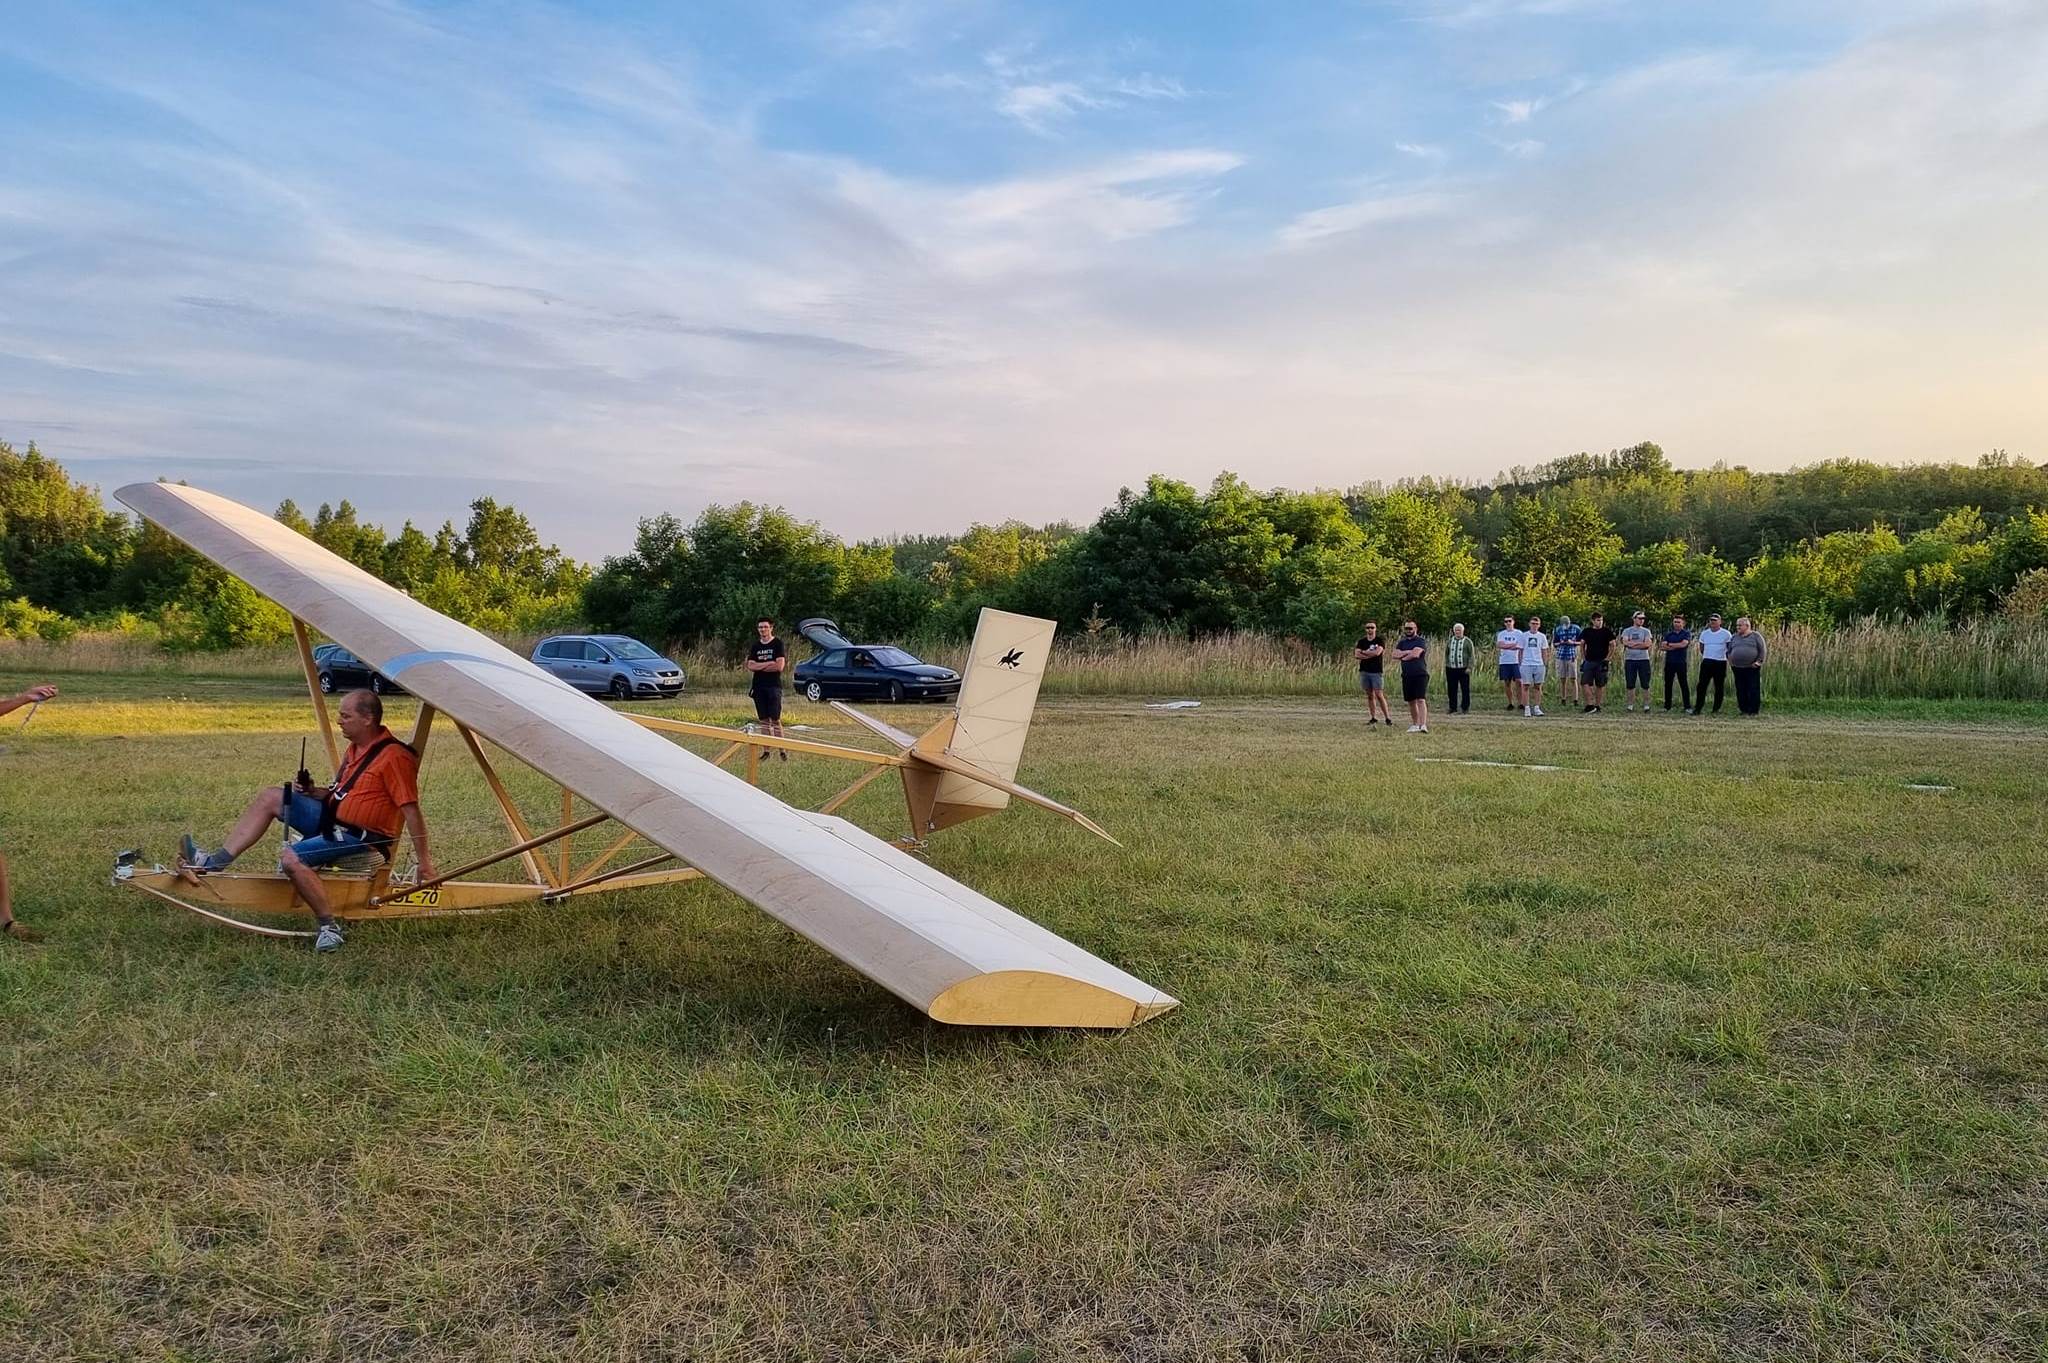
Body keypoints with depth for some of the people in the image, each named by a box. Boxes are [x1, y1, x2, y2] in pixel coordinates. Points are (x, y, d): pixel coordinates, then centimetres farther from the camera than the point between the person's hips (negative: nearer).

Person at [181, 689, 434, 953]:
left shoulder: (394, 757, -19)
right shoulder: (355, 748, 12)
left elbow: (411, 811, -20)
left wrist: (425, 863, -20)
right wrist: (312, 791, 3)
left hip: (359, 837, -10)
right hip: (333, 818, 10)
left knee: (292, 858, -27)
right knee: (272, 797, 4)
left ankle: (329, 926, -18)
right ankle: (217, 861, 3)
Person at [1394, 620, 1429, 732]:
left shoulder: (1420, 641, -2)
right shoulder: (1402, 642, 16)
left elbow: (1415, 654, -16)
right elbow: (1395, 654, 1)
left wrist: (1403, 656, 0)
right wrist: (1408, 652, -11)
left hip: (1420, 675, -6)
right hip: (1407, 676, 6)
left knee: (1421, 700, -14)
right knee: (1411, 701, 10)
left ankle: (1423, 725, -22)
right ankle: (1415, 725, 19)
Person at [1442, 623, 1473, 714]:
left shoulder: (1467, 641, 4)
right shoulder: (1449, 641, 14)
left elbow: (1471, 656, 0)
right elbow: (1446, 654, 20)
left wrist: (1469, 667, -9)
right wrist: (1446, 666, 11)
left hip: (1463, 669, -3)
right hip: (1451, 669, 3)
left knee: (1465, 690, 0)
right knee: (1451, 690, 2)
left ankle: (1466, 708, 7)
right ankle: (1453, 708, 9)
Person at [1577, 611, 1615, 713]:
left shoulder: (1607, 632, 0)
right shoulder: (1587, 631, 8)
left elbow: (1612, 645, 2)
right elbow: (1582, 644, 17)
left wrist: (1607, 657, -5)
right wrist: (1583, 657, 10)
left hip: (1601, 662, -2)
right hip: (1589, 661, 2)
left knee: (1600, 685, 4)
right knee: (1584, 683, -9)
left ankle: (1597, 706, 11)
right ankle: (1590, 705, -7)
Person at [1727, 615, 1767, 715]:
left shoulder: (1756, 636, 2)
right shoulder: (1735, 637, 15)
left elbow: (1762, 650, -1)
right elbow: (1729, 650, 22)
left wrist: (1759, 661, -10)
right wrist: (1730, 661, 8)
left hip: (1752, 668, -4)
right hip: (1737, 668, 4)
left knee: (1753, 690, -4)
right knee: (1740, 690, 5)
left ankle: (1754, 710, 0)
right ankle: (1744, 709, 12)